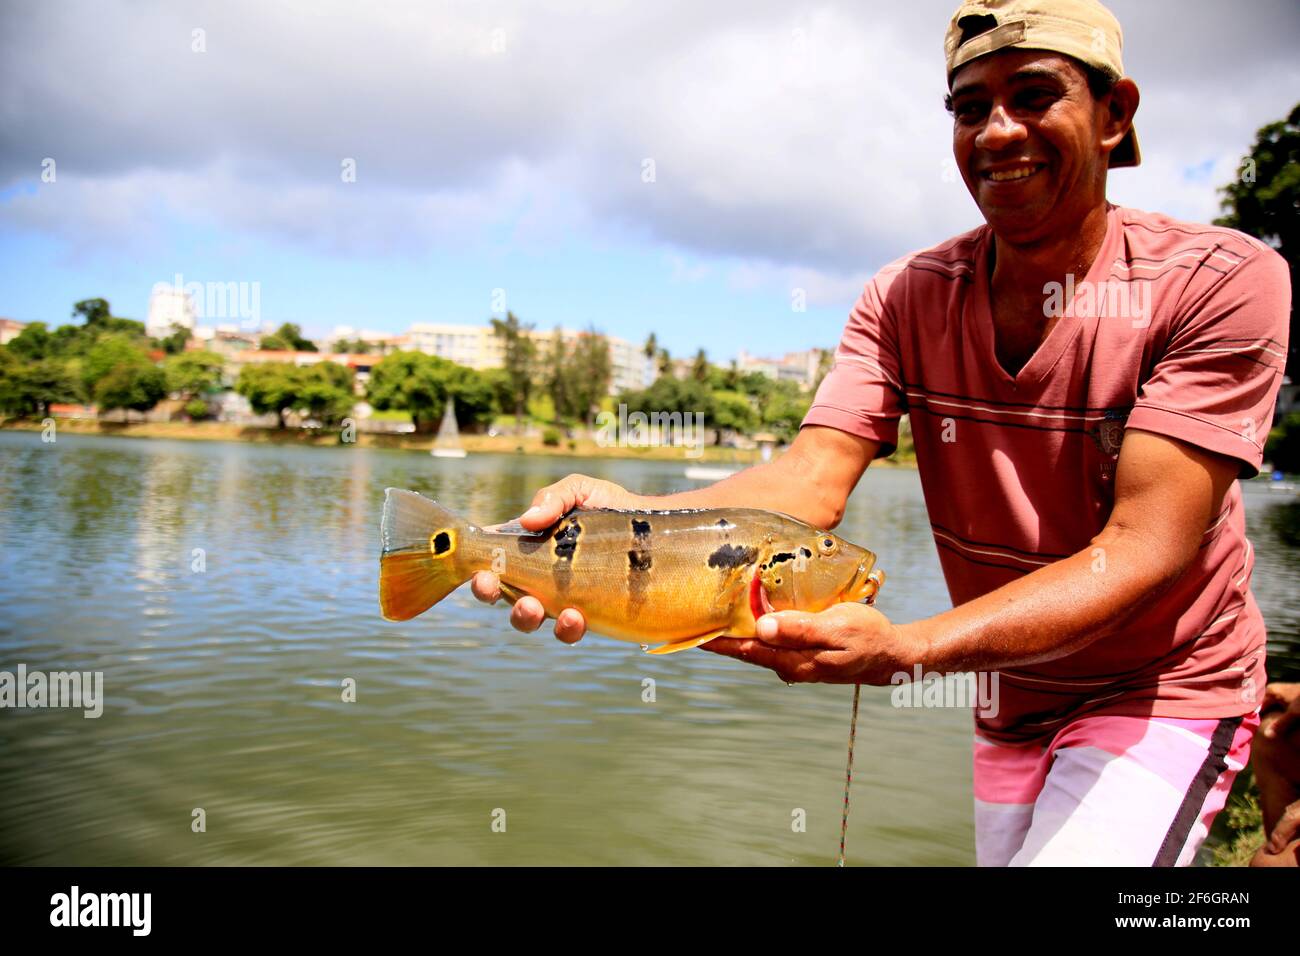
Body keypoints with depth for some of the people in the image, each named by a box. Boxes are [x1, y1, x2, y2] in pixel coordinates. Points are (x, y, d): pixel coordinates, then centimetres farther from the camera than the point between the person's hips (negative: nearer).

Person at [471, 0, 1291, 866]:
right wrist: (631, 519, -41)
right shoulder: (906, 297, -7)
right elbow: (813, 479, -20)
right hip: (1011, 699, 4)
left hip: (1164, 696, -3)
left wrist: (903, 649, -43)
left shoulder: (1221, 282, -19)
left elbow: (1141, 551, -28)